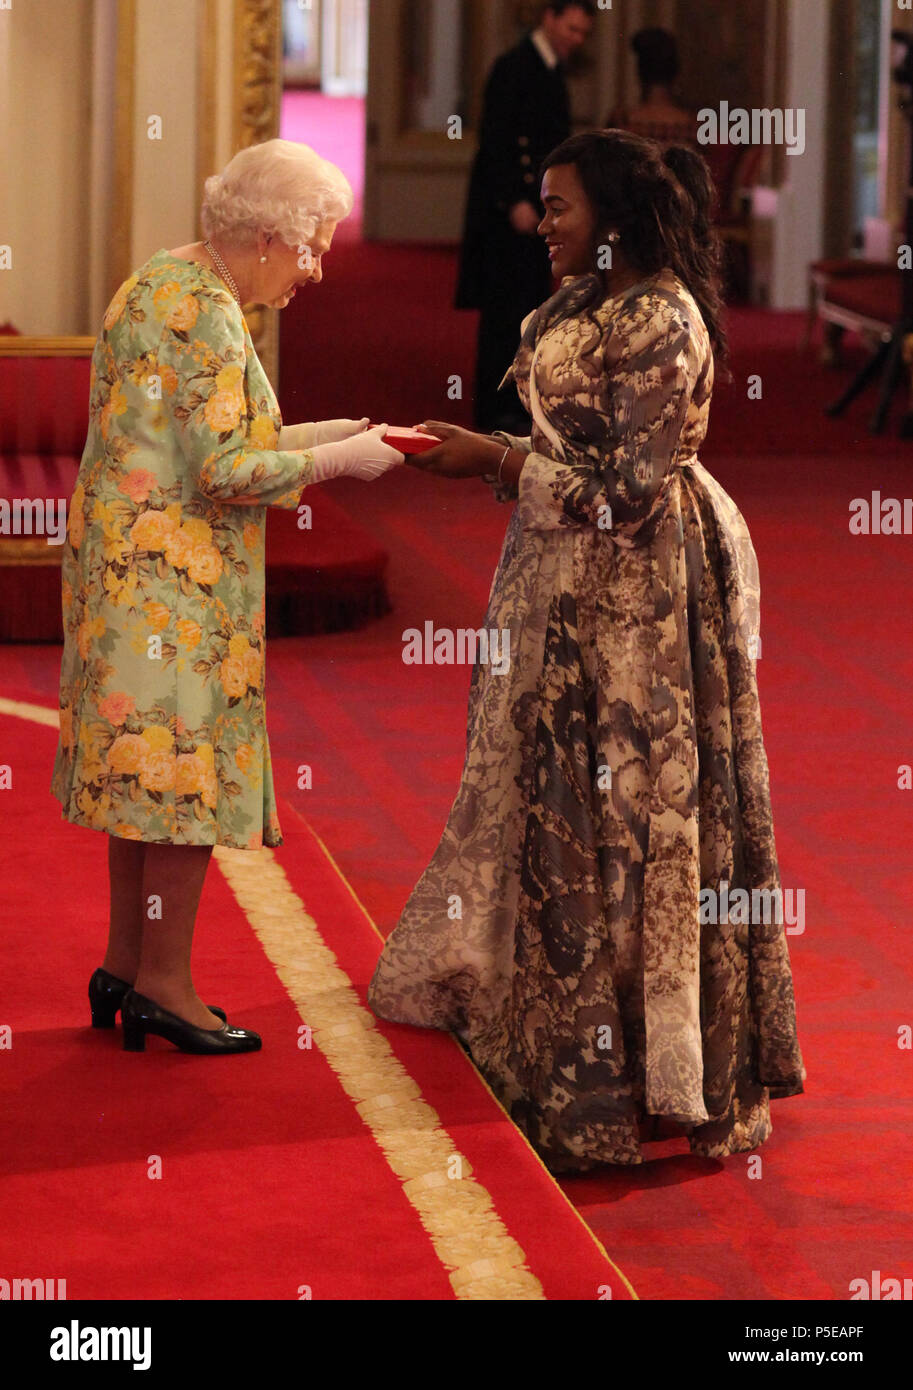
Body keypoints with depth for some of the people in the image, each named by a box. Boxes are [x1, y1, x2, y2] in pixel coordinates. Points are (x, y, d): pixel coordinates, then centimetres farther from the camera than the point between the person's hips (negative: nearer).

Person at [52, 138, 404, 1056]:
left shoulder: (159, 283, 13)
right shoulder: (206, 313, -18)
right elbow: (223, 472, -22)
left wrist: (312, 435, 14)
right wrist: (340, 460, -10)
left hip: (124, 557, 10)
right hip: (176, 569, -10)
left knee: (139, 758, 13)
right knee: (189, 762, -3)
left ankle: (126, 964, 19)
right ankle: (163, 982, 2)